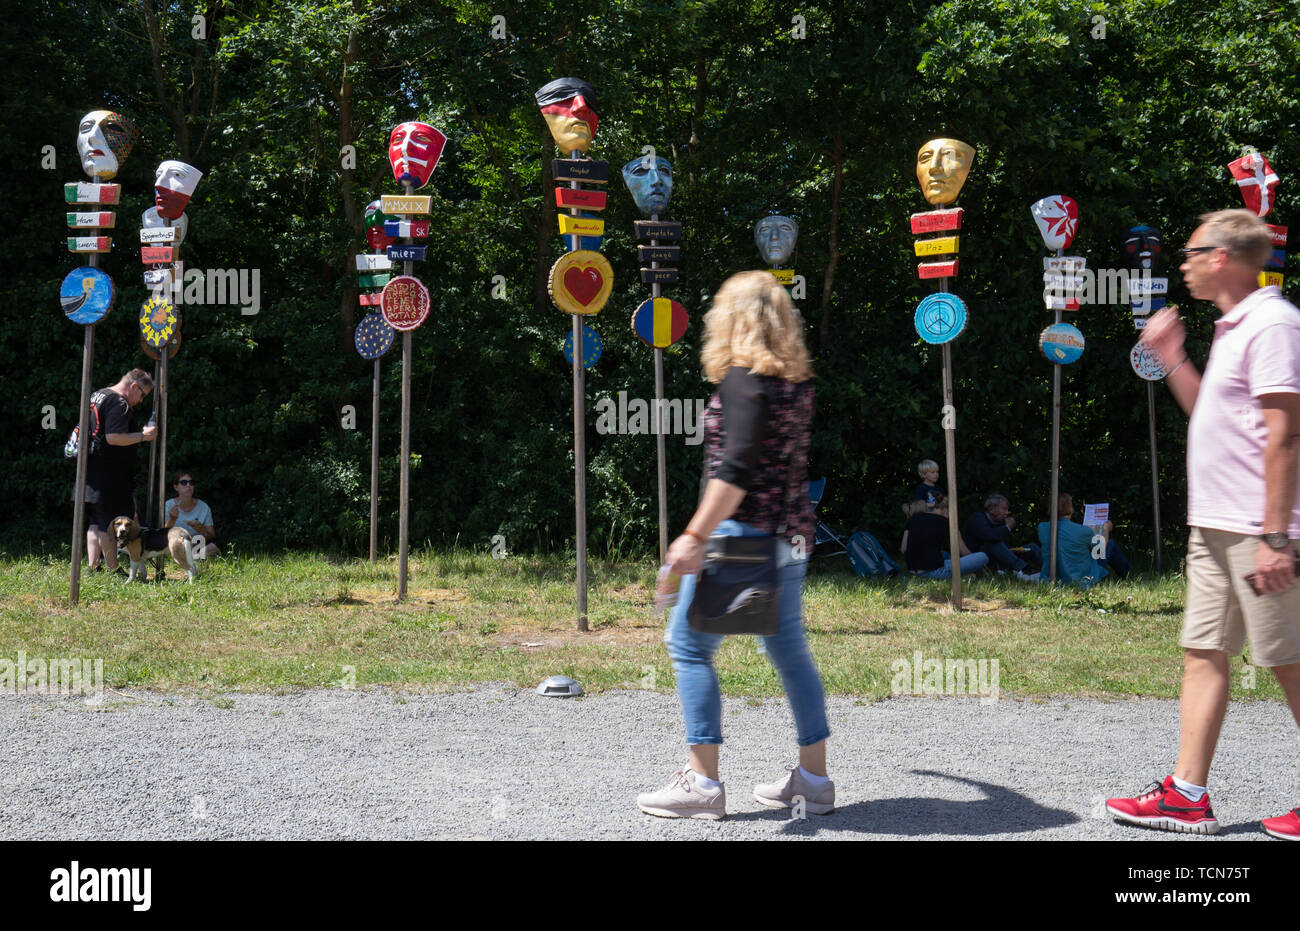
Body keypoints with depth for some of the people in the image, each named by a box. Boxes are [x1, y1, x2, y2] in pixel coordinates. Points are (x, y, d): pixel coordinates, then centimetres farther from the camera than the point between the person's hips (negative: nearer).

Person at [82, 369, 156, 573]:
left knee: (96, 521, 14)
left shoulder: (98, 395, 18)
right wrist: (143, 435, -15)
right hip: (109, 475, -10)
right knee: (110, 521, -4)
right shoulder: (119, 403, -15)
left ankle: (92, 565, 15)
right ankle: (112, 570, 0)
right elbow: (113, 438, -24)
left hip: (92, 471, 10)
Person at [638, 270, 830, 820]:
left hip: (741, 531, -8)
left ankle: (702, 783, -2)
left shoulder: (743, 379, -12)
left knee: (689, 645, -1)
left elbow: (736, 467, -21)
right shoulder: (796, 382, 12)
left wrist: (696, 535, -23)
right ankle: (814, 779, 17)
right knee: (789, 648, 13)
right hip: (788, 536, 9)